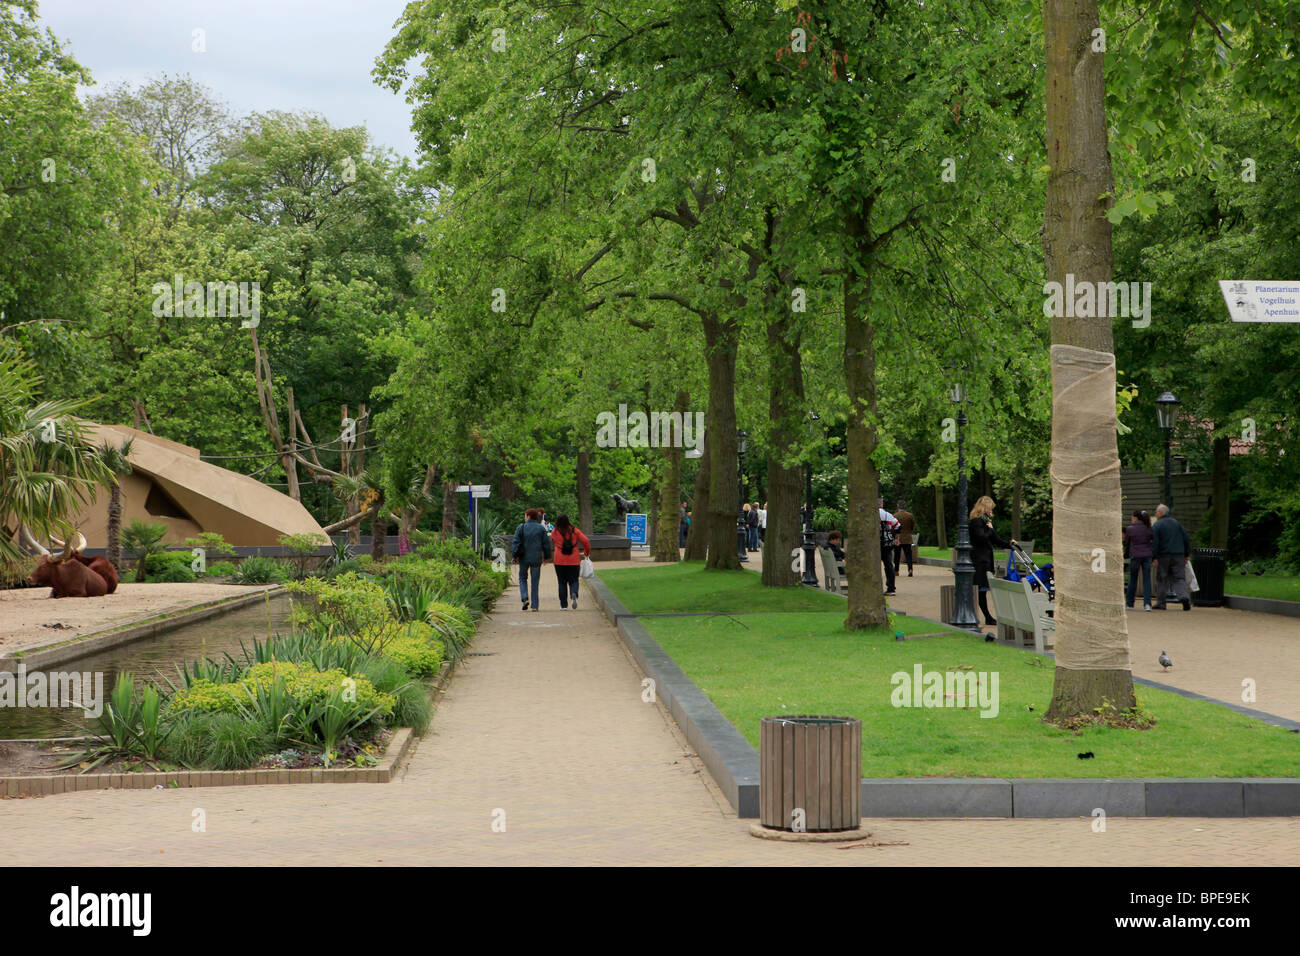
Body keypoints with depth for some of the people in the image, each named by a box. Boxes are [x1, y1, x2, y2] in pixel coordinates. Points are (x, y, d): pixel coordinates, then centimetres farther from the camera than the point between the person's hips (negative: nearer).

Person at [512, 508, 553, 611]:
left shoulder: (521, 528, -2)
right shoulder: (541, 528, 1)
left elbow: (516, 543, -6)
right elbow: (546, 544, 2)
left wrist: (515, 556, 1)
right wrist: (546, 557, 12)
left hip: (524, 558, -1)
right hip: (536, 558, 1)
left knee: (522, 578, 18)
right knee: (535, 582, 6)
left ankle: (524, 598, -4)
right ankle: (534, 606, 3)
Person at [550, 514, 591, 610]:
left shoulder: (555, 532, -3)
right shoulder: (574, 531, -1)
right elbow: (585, 541, -4)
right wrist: (587, 553, 10)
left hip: (559, 561, 0)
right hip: (573, 561, 0)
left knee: (562, 582, 9)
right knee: (573, 581, 8)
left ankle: (563, 605, 8)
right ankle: (574, 594, -24)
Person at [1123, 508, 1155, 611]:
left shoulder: (1130, 529, -6)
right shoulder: (1148, 528, 1)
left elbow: (1126, 543, 4)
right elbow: (1154, 540, 9)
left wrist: (1126, 553, 21)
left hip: (1135, 555, -2)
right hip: (1147, 555, 2)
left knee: (1133, 579, 11)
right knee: (1147, 579, 2)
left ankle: (1129, 602, 21)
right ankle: (1147, 603, -7)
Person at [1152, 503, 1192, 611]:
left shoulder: (1157, 525, -4)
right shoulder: (1176, 522, 12)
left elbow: (1155, 543, -12)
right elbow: (1186, 539, 12)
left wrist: (1154, 557, -11)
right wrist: (1187, 554, 15)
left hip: (1164, 556, -4)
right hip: (1178, 555, 4)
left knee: (1162, 579, 6)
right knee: (1180, 578, 2)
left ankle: (1160, 602, 9)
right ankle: (1184, 597, -21)